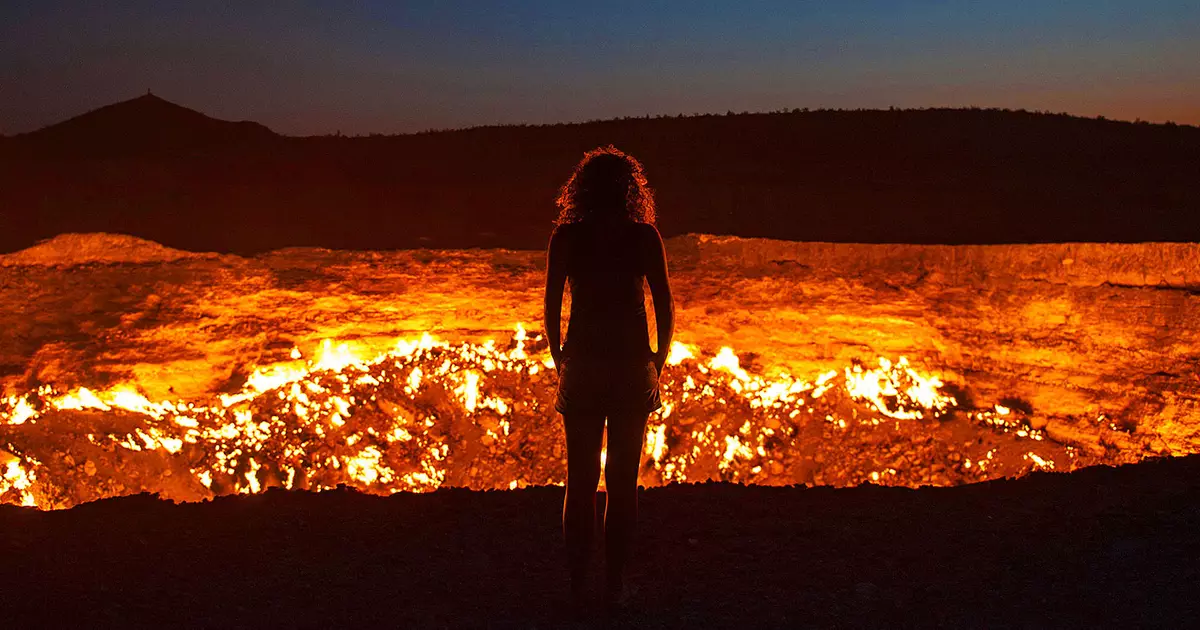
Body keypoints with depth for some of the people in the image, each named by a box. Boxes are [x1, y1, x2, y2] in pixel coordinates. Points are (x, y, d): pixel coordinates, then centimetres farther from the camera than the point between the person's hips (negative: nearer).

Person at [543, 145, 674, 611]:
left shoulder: (566, 237, -1)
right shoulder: (645, 237, -3)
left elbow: (551, 309, 0)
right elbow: (665, 309, -3)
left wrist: (560, 362, 11)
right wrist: (658, 363, 9)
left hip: (582, 366, 1)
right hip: (632, 368, -1)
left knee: (581, 479, 11)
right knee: (623, 481, 9)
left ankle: (577, 585, 14)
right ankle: (614, 585, 13)